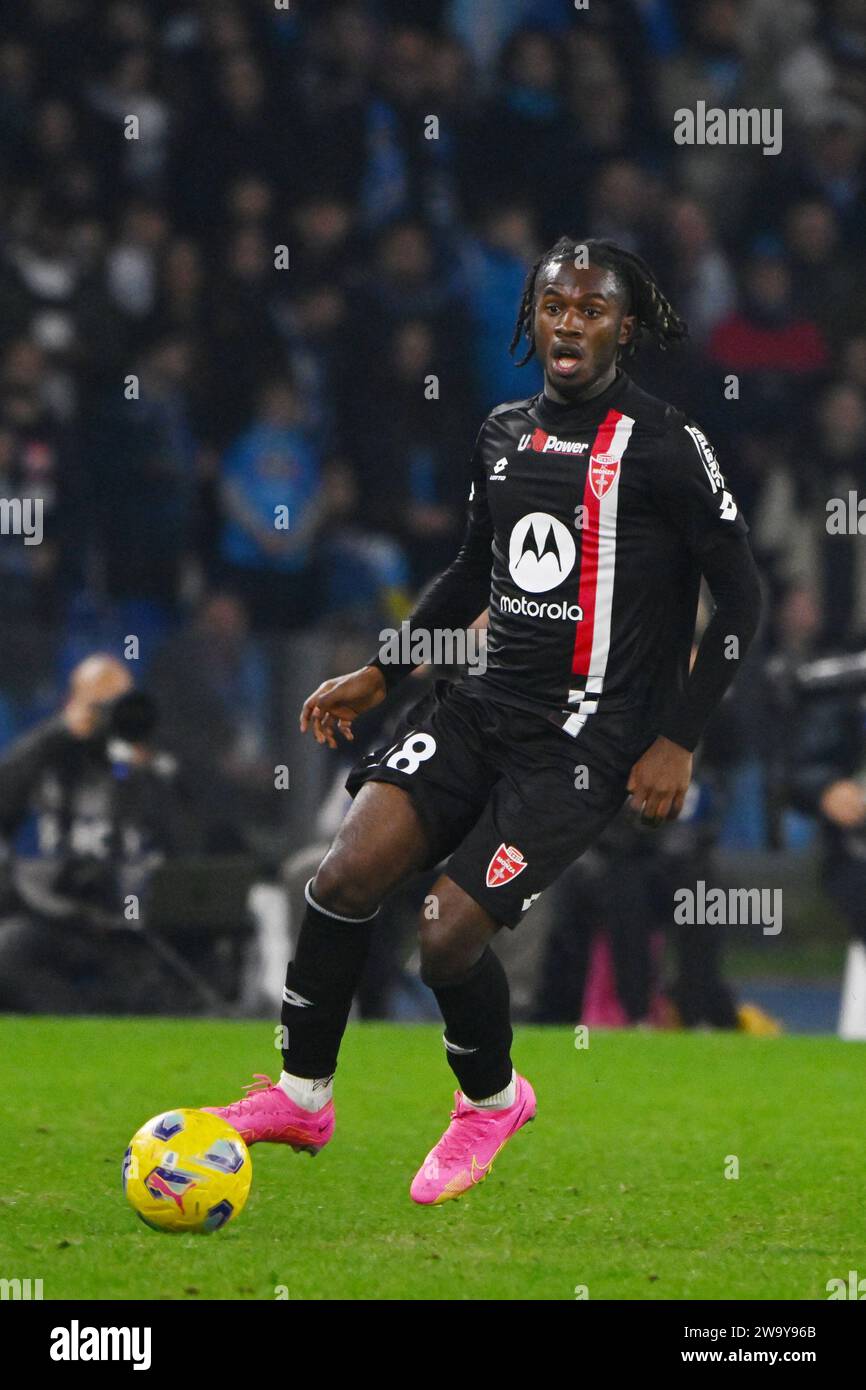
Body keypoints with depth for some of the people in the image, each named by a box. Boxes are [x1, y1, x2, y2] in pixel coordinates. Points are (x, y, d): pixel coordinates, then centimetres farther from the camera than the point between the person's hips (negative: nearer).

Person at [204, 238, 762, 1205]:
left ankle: (492, 1099, 14)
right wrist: (379, 674, 18)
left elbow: (740, 598, -5)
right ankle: (300, 1097, 3)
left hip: (587, 739, -6)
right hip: (483, 705, 6)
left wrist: (677, 742, -9)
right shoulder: (503, 434, 11)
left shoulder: (662, 445, -8)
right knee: (346, 876, -13)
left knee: (448, 933, -16)